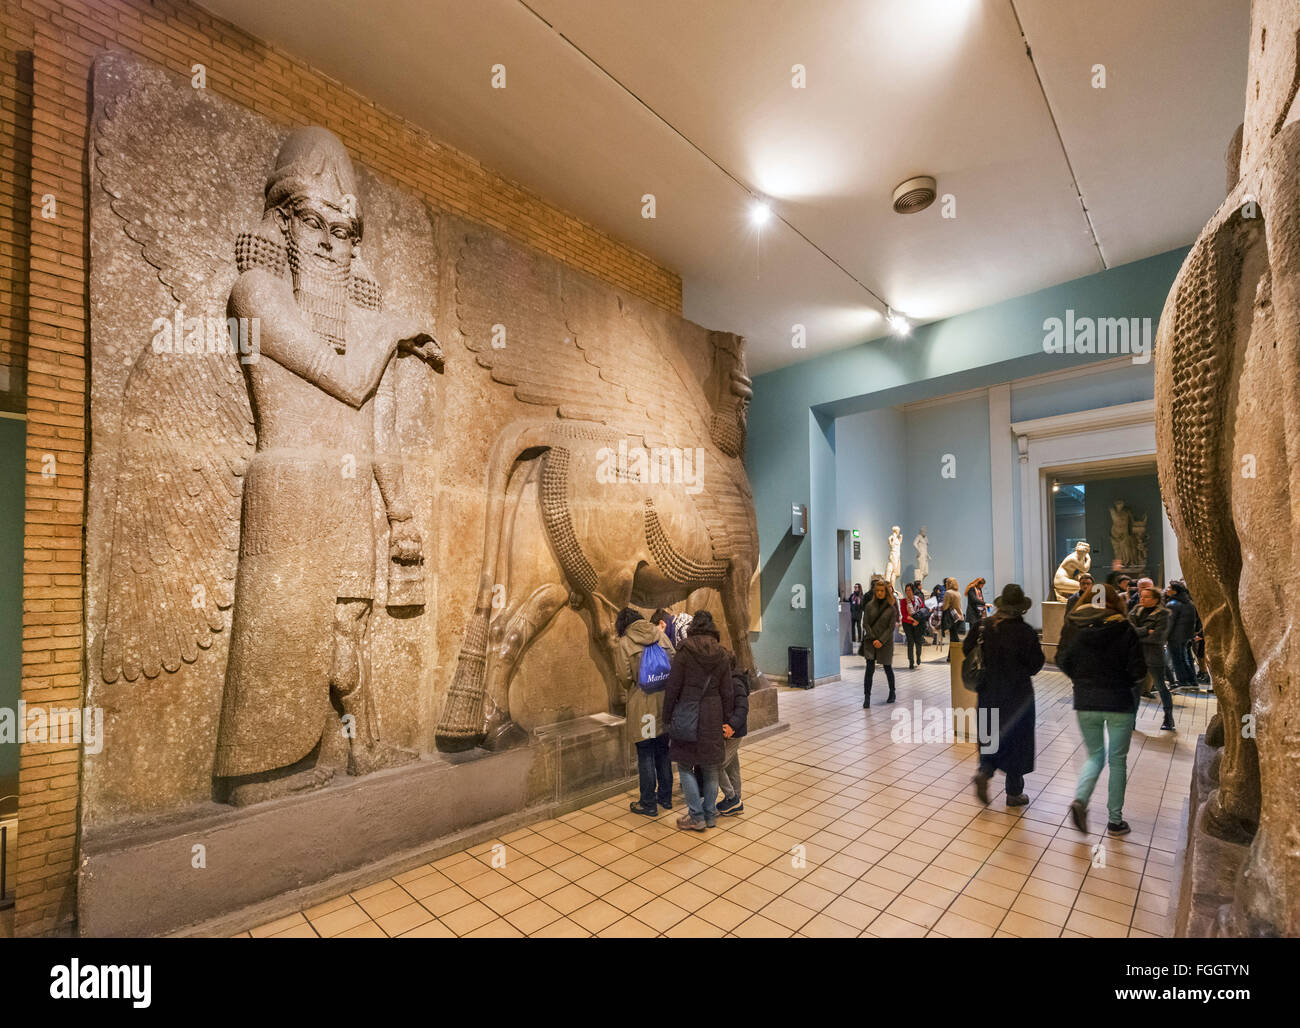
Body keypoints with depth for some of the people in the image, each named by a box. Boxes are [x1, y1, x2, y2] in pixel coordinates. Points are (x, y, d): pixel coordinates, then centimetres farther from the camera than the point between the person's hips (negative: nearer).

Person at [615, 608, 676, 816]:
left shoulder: (625, 642, -8)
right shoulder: (660, 635, 3)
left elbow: (624, 676, -10)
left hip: (642, 705, -4)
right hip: (664, 701, 4)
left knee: (645, 755, 8)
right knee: (663, 752, 18)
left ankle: (649, 804, 18)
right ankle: (665, 798, 31)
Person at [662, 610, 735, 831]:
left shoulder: (684, 652, -9)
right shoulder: (722, 655, 2)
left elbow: (673, 688, -7)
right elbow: (728, 692, 5)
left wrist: (667, 717, 2)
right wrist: (727, 720, 14)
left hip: (686, 715, -4)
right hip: (712, 717, 4)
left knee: (685, 766, 9)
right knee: (710, 767, 15)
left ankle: (696, 817, 11)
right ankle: (710, 814, 25)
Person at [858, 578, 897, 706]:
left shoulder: (892, 608, -3)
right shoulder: (869, 605, 2)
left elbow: (891, 627, -6)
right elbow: (865, 624, 1)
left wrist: (881, 641, -14)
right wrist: (873, 639, -9)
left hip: (886, 642, -1)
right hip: (870, 641, 1)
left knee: (887, 668, 12)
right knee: (870, 669, -7)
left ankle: (892, 693, 33)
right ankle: (866, 698, -4)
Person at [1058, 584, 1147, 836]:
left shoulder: (1073, 627, -3)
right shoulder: (1123, 629, -10)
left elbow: (1062, 661, -1)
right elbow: (1138, 670, -10)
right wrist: (1124, 681, 11)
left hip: (1085, 703, 2)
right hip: (1119, 704, -2)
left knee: (1095, 755, 18)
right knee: (1117, 761, 13)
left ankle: (1080, 798, -5)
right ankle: (1115, 820, 21)